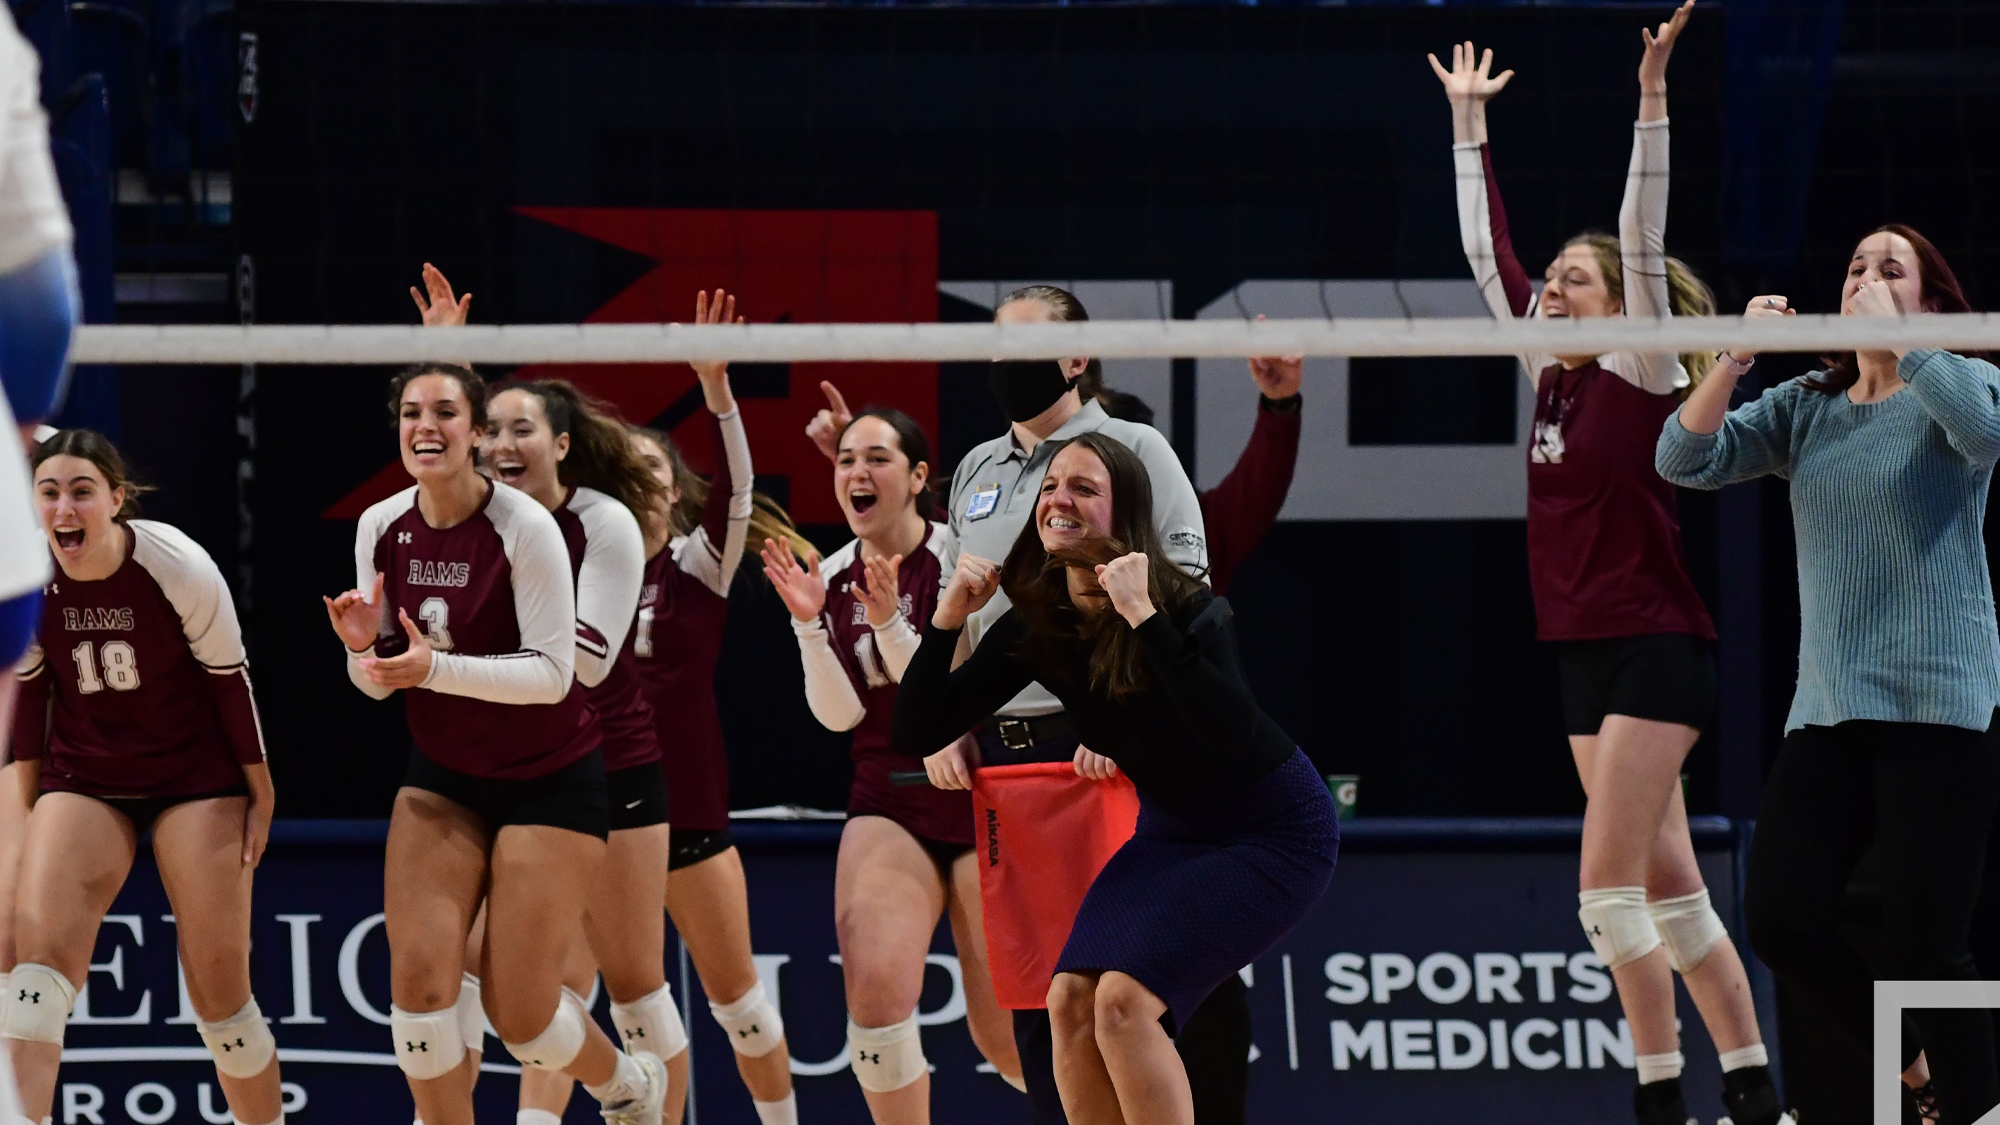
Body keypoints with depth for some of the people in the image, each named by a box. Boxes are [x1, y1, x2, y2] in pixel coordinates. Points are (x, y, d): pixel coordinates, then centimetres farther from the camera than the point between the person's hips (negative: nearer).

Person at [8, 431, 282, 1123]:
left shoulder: (179, 567, -19)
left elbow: (230, 678, -7)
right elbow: (28, 690, 3)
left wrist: (262, 798, -2)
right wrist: (28, 809, 7)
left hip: (196, 775, -2)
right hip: (82, 777, 2)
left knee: (219, 986, -2)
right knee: (39, 944, -21)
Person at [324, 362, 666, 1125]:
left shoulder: (525, 527, -21)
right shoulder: (382, 528, -5)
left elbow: (551, 673, -23)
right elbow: (380, 682, 2)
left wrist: (436, 667, -35)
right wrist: (364, 647, -22)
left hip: (549, 782, -4)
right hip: (442, 777, 4)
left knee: (519, 1014, -3)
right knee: (418, 978, -14)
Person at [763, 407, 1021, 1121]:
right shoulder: (832, 579, 4)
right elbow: (841, 714, -2)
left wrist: (889, 624, -27)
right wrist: (808, 622, -15)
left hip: (982, 801, -3)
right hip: (889, 807, 3)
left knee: (1005, 1038, -1)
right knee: (874, 984, -21)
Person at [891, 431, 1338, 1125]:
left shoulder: (1184, 607, -25)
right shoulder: (1037, 627, -8)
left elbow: (1231, 734, -44)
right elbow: (915, 736, -8)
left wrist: (1143, 618, -45)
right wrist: (947, 619, -21)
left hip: (1274, 831, -7)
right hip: (1171, 828, 7)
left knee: (1125, 999, -22)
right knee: (1071, 1001, -10)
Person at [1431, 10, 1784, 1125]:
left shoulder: (1644, 369, -7)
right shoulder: (1551, 374, 10)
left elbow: (1644, 243, -18)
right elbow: (1488, 251, 16)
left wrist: (1653, 100, -23)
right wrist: (1470, 123, 16)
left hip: (1656, 648, -8)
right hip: (1585, 654, 8)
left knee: (1609, 884, -13)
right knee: (1668, 886, 7)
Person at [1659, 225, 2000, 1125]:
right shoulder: (1806, 407, 14)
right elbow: (1687, 460, 4)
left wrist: (1892, 335, -19)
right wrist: (1738, 357, -8)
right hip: (1828, 711, 5)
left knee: (1925, 942, -11)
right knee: (1780, 917, -6)